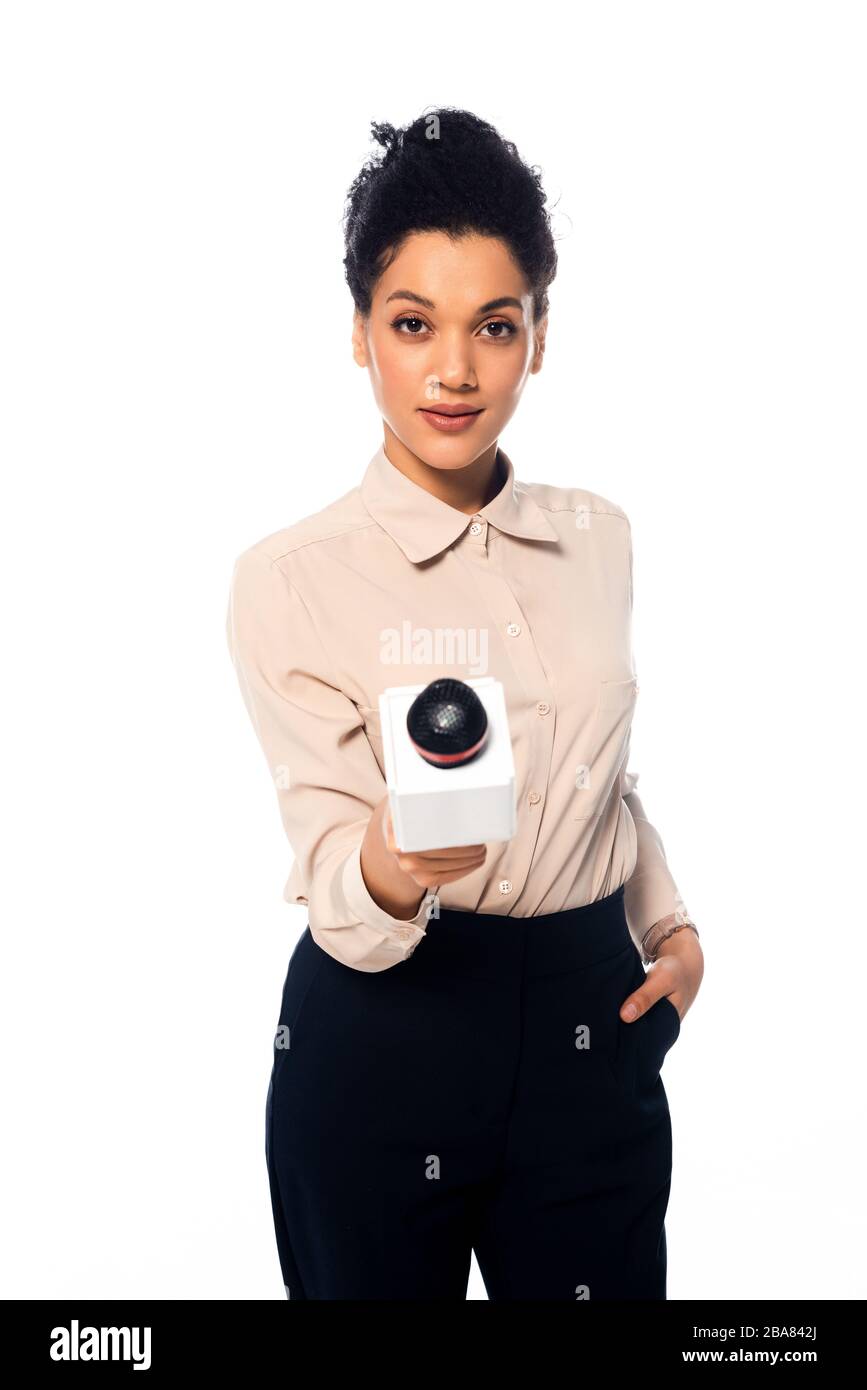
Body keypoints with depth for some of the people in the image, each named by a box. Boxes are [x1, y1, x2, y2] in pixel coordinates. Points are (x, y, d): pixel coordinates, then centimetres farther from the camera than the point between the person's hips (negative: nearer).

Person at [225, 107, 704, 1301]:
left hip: (591, 1027, 4)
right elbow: (329, 860, -15)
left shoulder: (600, 539, 4)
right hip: (382, 1034, -3)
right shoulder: (291, 578, -10)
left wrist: (672, 924, 7)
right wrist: (388, 873, -36)